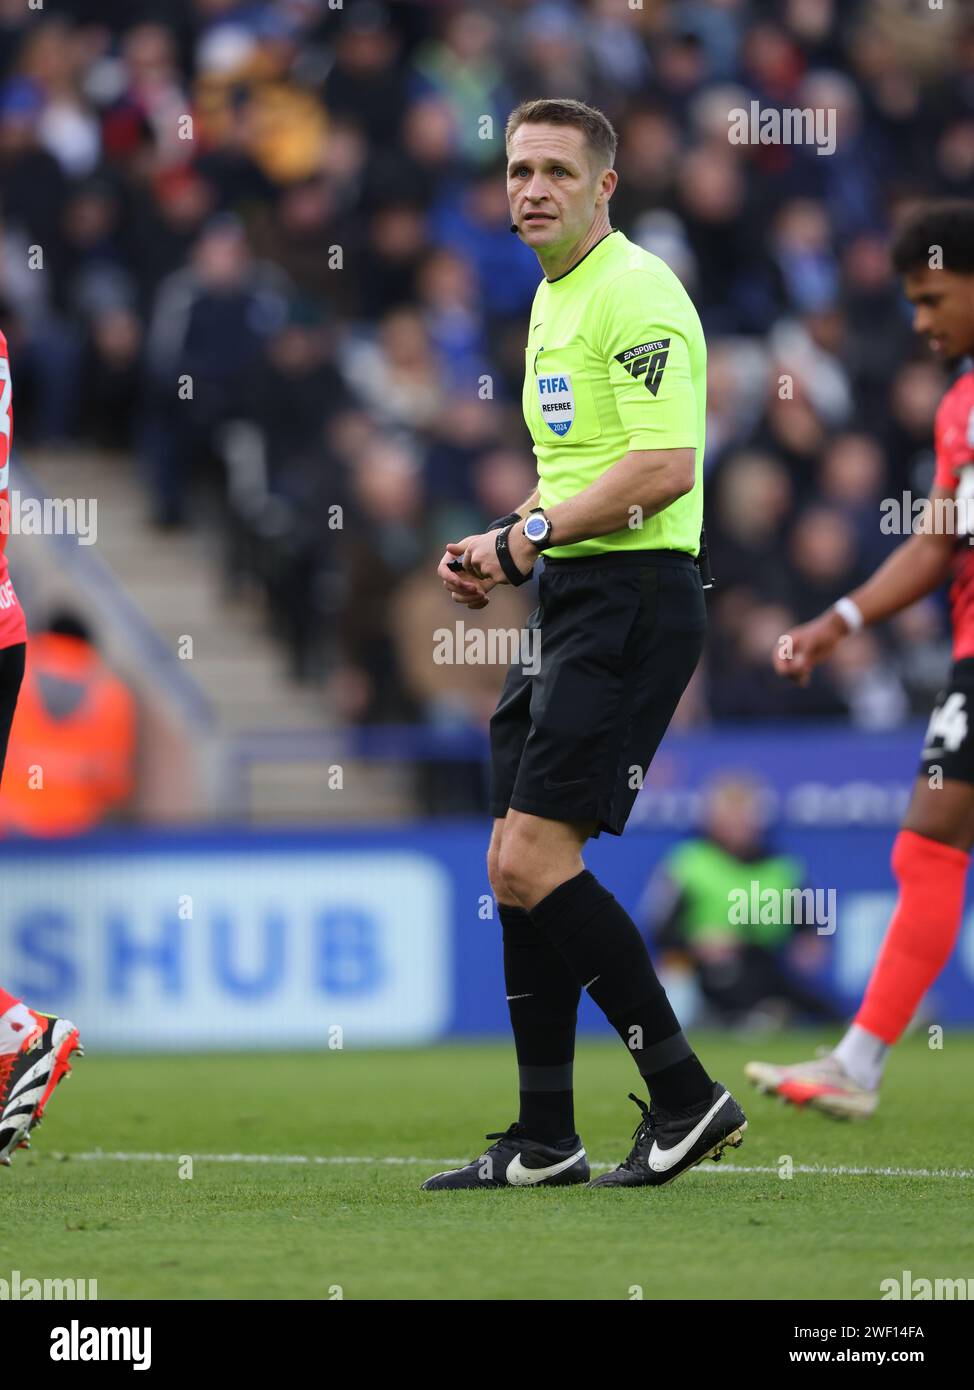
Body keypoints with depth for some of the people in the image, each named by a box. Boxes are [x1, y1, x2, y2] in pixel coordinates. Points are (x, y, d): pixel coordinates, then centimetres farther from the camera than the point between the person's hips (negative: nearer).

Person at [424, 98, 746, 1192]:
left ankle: (685, 1097, -6)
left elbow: (665, 467, -22)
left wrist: (528, 536, -16)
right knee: (517, 865, 8)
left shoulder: (633, 294, -13)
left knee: (536, 856, -15)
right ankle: (544, 1141, 13)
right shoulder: (552, 301, 18)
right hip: (569, 604, 10)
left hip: (631, 595, -10)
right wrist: (503, 547, 11)